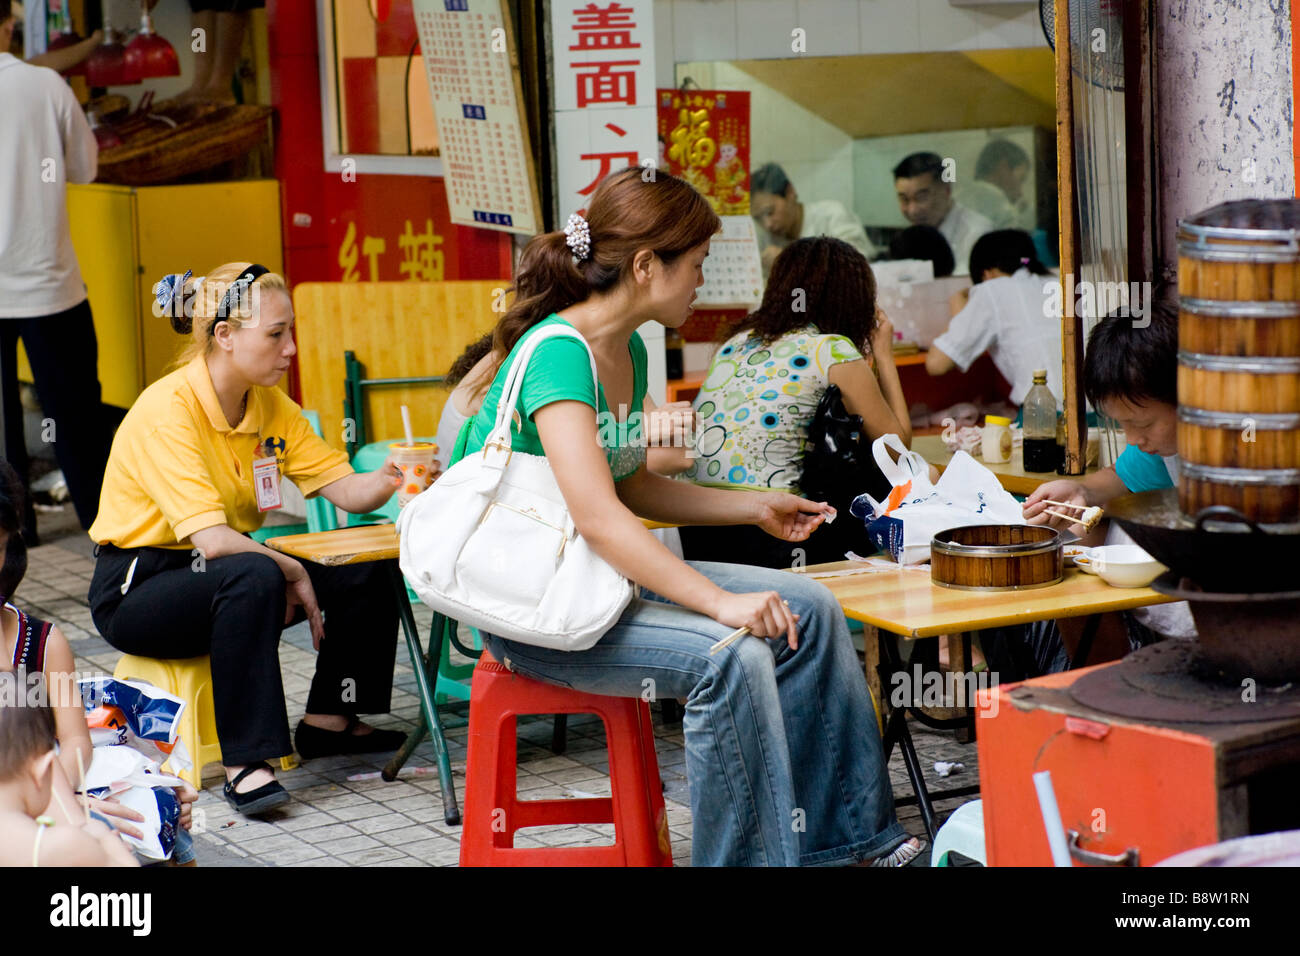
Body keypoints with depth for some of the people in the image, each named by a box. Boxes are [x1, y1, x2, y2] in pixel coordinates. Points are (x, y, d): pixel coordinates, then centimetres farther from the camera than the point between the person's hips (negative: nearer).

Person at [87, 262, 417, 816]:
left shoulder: (271, 406, 0)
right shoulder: (167, 410, -24)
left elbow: (346, 490, -5)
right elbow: (212, 539, -32)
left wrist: (390, 479, -26)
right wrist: (292, 573, -20)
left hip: (222, 572, 8)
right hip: (136, 587, -8)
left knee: (361, 572, -7)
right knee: (254, 577, -37)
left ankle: (327, 719, 10)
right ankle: (245, 764, -33)